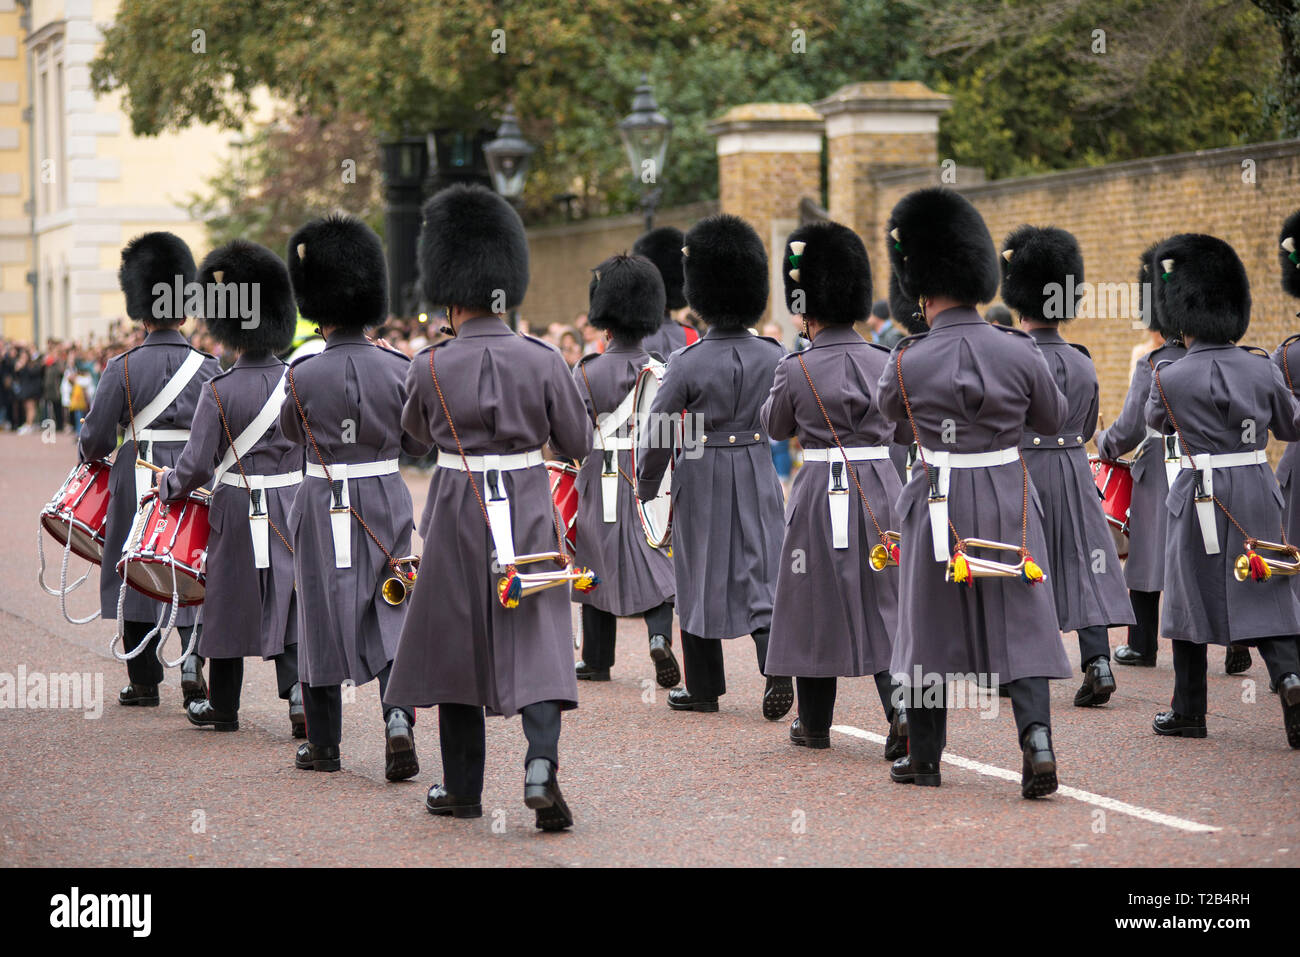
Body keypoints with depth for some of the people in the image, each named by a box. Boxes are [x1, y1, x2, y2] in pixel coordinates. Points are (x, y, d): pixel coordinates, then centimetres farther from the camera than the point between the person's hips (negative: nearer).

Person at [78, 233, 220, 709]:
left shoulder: (123, 367, -8)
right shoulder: (208, 367, -2)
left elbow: (96, 437, -7)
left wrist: (88, 456, 14)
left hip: (138, 483, -2)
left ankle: (144, 683, 12)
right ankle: (192, 661, -7)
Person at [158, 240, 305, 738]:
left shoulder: (219, 390, -15)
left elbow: (196, 467, -13)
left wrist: (167, 485, 6)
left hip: (238, 510, -3)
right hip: (293, 506, 3)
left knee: (230, 600, 11)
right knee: (288, 600, 8)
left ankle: (223, 706, 24)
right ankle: (300, 696, -8)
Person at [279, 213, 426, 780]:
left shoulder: (305, 376, -13)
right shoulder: (398, 369, -6)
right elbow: (422, 445, 4)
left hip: (324, 506, -2)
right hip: (387, 503, 2)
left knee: (324, 616, 9)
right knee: (390, 617, 8)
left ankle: (323, 745, 18)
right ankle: (398, 716, -15)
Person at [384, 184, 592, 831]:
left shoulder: (431, 368, -9)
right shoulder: (542, 360, -6)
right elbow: (578, 444, 1)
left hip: (458, 516, 0)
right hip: (530, 514, 1)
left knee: (456, 644, 12)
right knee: (536, 641, 2)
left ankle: (462, 790, 21)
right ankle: (541, 764, -22)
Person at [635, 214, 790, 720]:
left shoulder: (688, 362, -15)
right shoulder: (774, 355, -4)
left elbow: (658, 432, -8)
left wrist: (645, 488, 4)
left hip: (703, 477, -3)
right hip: (758, 473, 3)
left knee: (701, 578, 10)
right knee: (761, 573, 5)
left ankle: (703, 687, 19)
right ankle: (777, 668, -15)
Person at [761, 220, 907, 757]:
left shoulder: (796, 370, -10)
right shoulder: (886, 364, 0)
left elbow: (775, 427, 7)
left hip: (822, 494, -2)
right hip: (881, 487, 2)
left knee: (818, 601, 10)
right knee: (886, 603, 6)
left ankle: (815, 723, 20)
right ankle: (902, 706, -13)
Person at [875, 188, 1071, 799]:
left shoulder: (908, 362, -12)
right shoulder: (1019, 352, -7)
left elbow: (891, 410, 11)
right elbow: (1052, 421, 9)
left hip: (938, 505, -1)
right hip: (1008, 499, 1)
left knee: (933, 623, 12)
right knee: (1020, 624, 5)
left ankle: (924, 759, 22)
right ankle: (1037, 740, -13)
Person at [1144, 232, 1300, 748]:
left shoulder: (1171, 377, -10)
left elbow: (1155, 419, 13)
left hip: (1201, 496, -2)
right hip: (1257, 492, 2)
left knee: (1192, 597, 9)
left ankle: (1188, 710, 17)